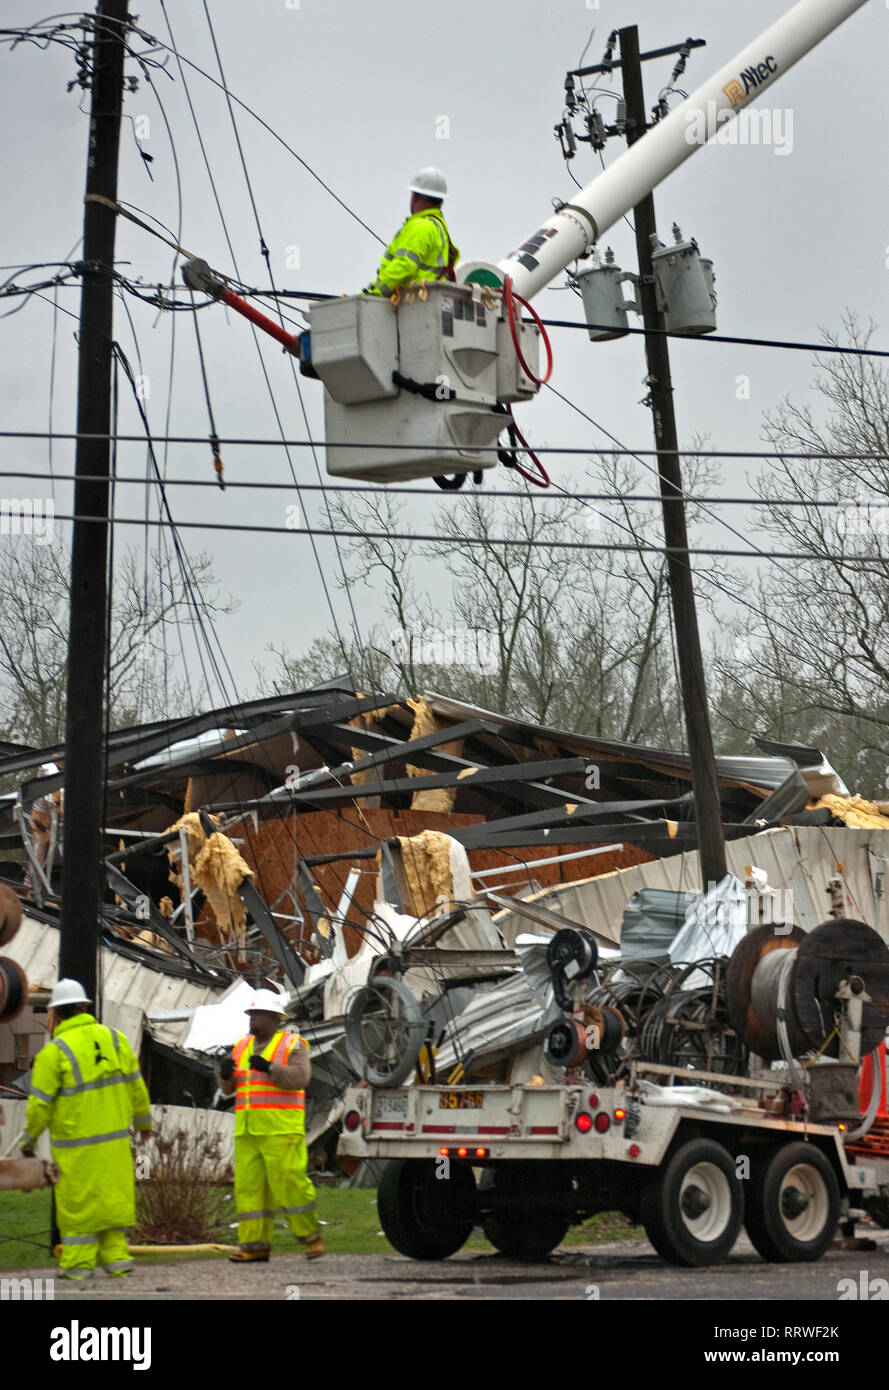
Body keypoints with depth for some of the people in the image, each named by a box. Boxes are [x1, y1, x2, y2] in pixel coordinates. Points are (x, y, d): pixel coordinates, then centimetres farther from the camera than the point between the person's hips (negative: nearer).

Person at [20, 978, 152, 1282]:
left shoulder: (54, 1052, -13)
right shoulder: (115, 1039, 1)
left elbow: (40, 1103, -10)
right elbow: (136, 1087, 9)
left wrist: (29, 1138, 6)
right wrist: (144, 1122, 23)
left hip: (76, 1146, -4)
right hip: (115, 1139, 4)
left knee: (78, 1201, 5)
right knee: (112, 1197, 14)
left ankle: (78, 1263, 9)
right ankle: (116, 1257, 13)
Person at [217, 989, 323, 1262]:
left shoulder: (292, 1045, -1)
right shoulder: (242, 1047, 16)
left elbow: (300, 1077, -15)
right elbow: (228, 1088, 15)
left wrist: (269, 1068, -26)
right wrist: (226, 1073, -7)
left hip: (281, 1129, -6)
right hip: (247, 1131, 6)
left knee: (289, 1181, -9)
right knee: (249, 1185, 2)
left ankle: (310, 1236, 5)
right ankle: (255, 1244, 4)